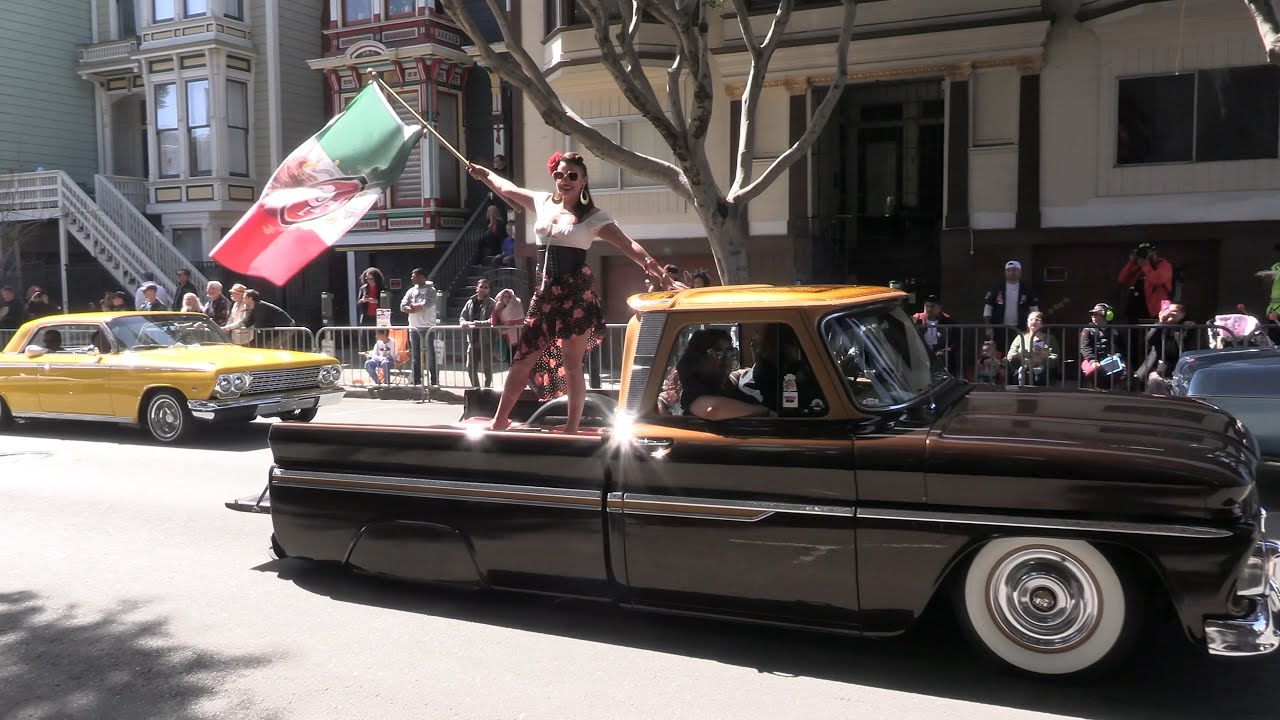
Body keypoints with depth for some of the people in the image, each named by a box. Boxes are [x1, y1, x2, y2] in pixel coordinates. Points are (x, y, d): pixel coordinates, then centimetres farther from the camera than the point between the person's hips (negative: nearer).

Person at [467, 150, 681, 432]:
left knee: (571, 364, -1)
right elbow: (508, 189, 27)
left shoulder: (593, 217, -5)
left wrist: (659, 271, -25)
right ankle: (500, 420, 18)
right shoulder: (543, 203, 10)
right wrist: (483, 173, 39)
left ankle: (572, 428, 8)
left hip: (577, 293, -5)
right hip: (545, 292, 5)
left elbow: (628, 245, -14)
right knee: (524, 357, 7)